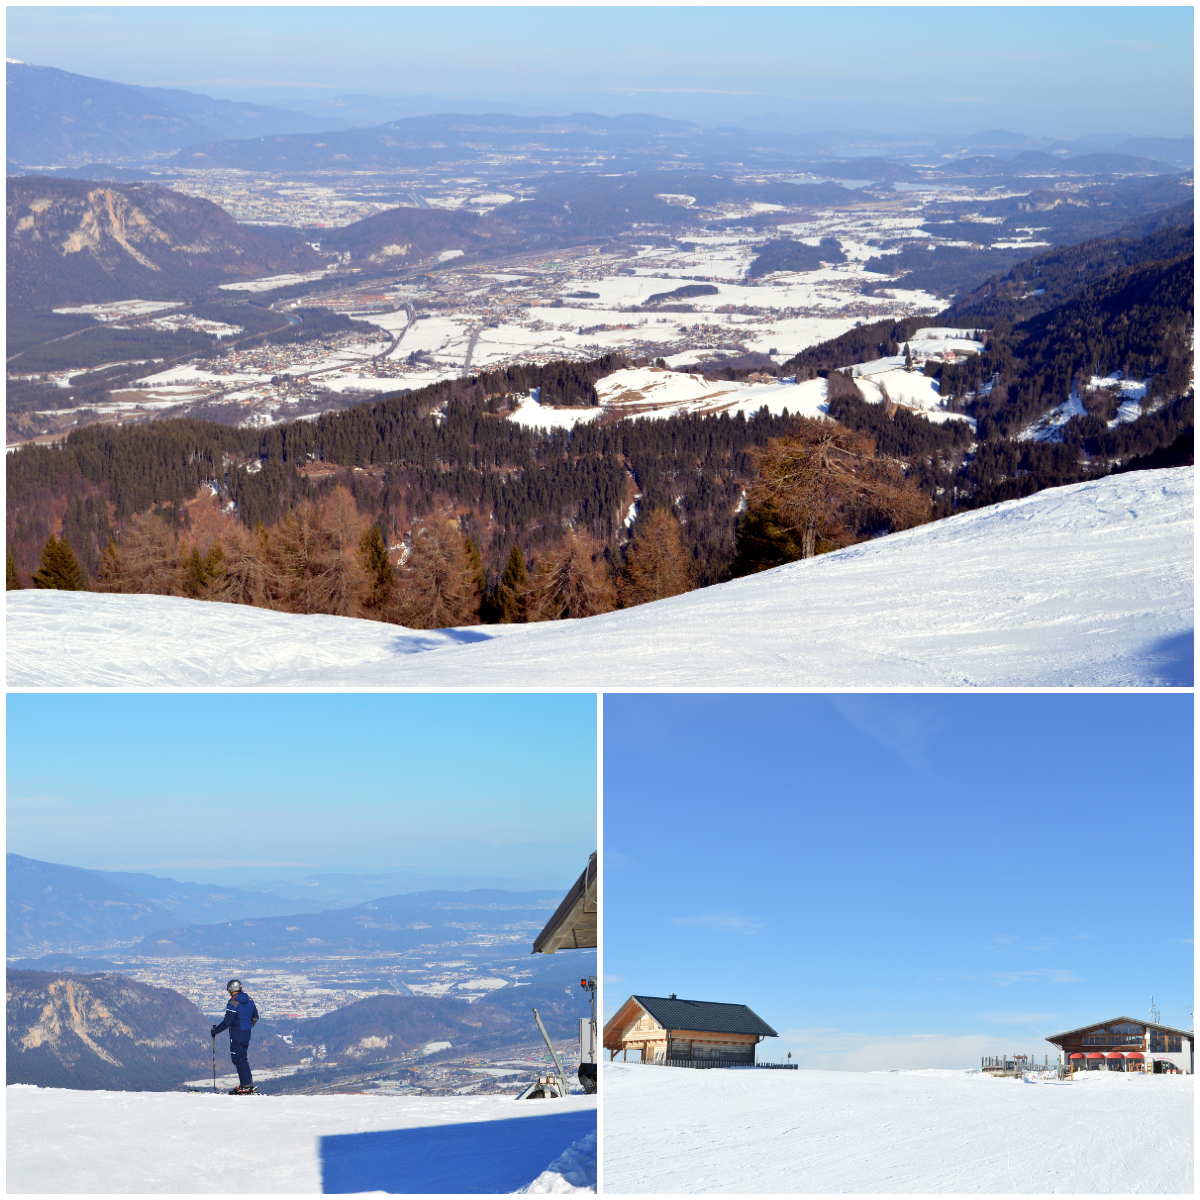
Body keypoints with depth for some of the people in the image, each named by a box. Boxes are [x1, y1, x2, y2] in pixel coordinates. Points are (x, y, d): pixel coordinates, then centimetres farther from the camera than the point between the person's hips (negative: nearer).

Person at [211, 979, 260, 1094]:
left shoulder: (233, 1004, -18)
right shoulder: (249, 1000, 6)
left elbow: (227, 1022, -17)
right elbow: (255, 1017, 15)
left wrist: (215, 1030, -3)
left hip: (237, 1034, -8)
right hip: (247, 1033, 8)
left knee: (238, 1059, -2)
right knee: (242, 1058, 17)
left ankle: (245, 1086, -3)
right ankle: (249, 1083, 19)